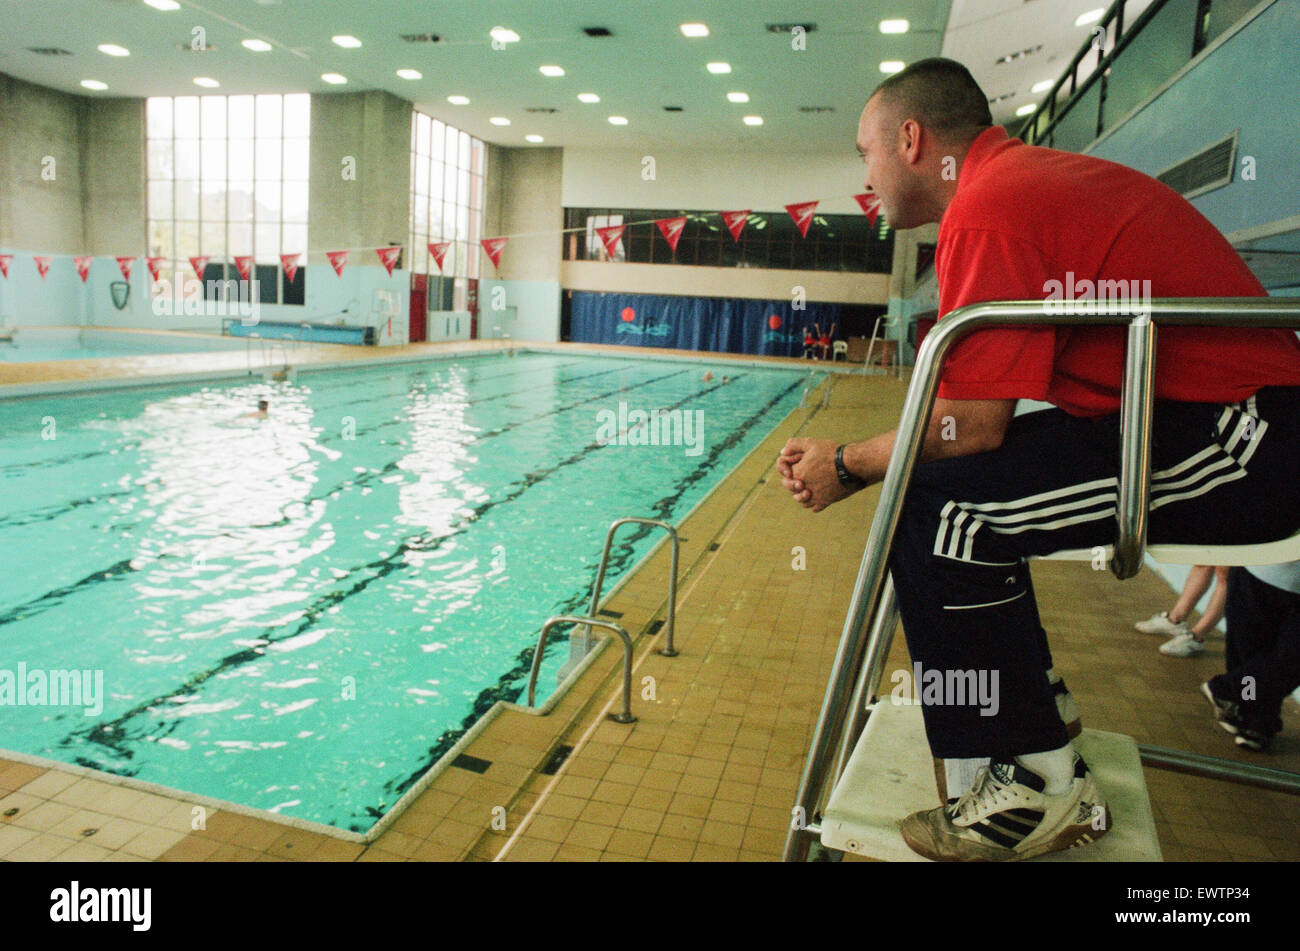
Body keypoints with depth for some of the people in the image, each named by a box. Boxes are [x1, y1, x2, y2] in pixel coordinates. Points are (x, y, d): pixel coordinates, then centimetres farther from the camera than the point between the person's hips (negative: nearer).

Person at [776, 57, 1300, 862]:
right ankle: (1032, 701, 28)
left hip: (1232, 443, -11)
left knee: (937, 503, -20)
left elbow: (971, 425, -21)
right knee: (963, 473, 16)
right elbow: (984, 412, 12)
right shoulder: (1030, 175, 16)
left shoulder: (991, 205, -16)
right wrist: (852, 454, 10)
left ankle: (1034, 785, -6)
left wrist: (849, 467, -5)